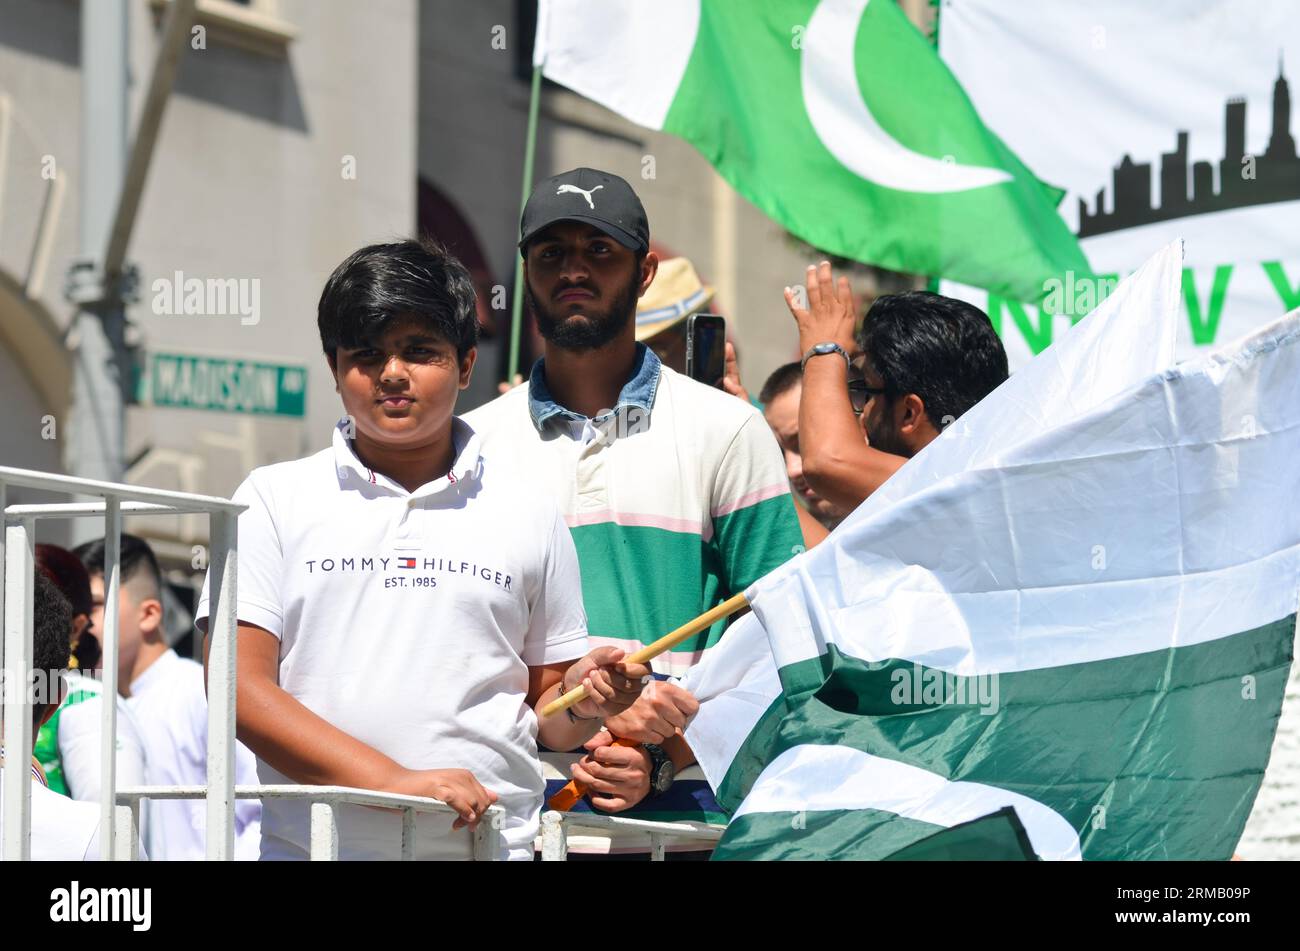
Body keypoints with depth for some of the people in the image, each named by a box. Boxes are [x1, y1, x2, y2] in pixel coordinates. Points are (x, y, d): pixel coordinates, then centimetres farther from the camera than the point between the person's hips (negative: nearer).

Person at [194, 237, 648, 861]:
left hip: (488, 844, 2)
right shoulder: (276, 500, 7)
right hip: (309, 845, -2)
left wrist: (581, 700, -6)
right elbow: (241, 687, -2)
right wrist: (394, 780, -12)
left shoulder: (528, 515, 12)